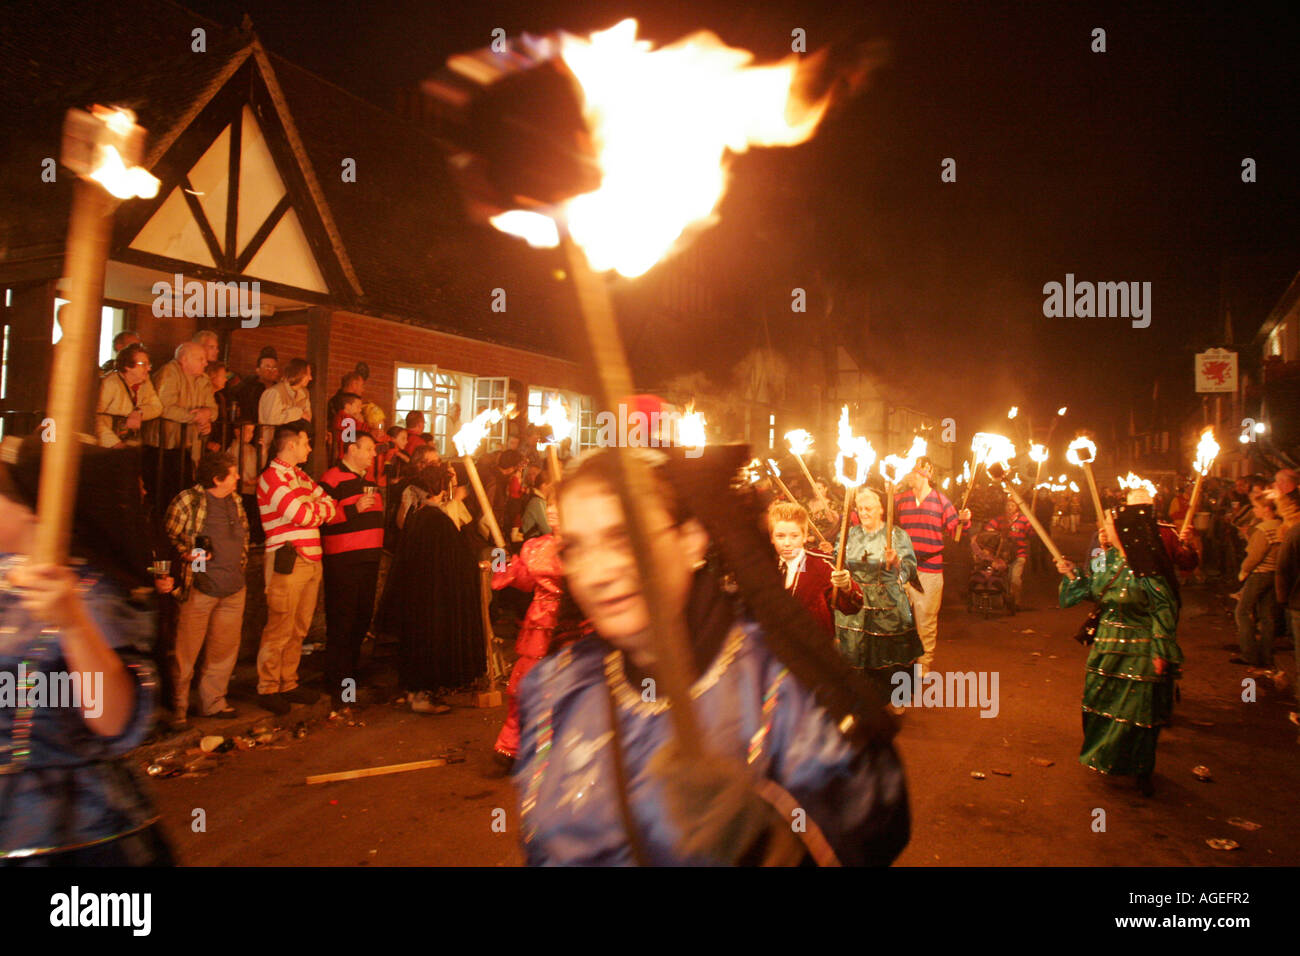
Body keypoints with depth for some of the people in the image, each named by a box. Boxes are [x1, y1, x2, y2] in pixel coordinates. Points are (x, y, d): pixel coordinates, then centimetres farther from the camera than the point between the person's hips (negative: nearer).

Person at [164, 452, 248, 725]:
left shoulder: (235, 501, 12)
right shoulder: (187, 501, -8)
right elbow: (169, 535, -5)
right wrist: (187, 554, -17)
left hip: (234, 590, 6)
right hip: (200, 589, -6)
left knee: (224, 650, 12)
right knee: (186, 651, 0)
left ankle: (213, 702, 26)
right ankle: (178, 707, 14)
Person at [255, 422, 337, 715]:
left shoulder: (300, 476, 19)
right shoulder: (272, 477, -9)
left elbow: (329, 503, 13)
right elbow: (302, 515, -18)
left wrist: (315, 510, -8)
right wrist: (324, 509, 2)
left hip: (311, 560, 8)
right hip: (287, 561, -8)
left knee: (299, 629, 13)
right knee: (280, 629, -3)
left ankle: (288, 684, 23)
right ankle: (267, 689, 9)